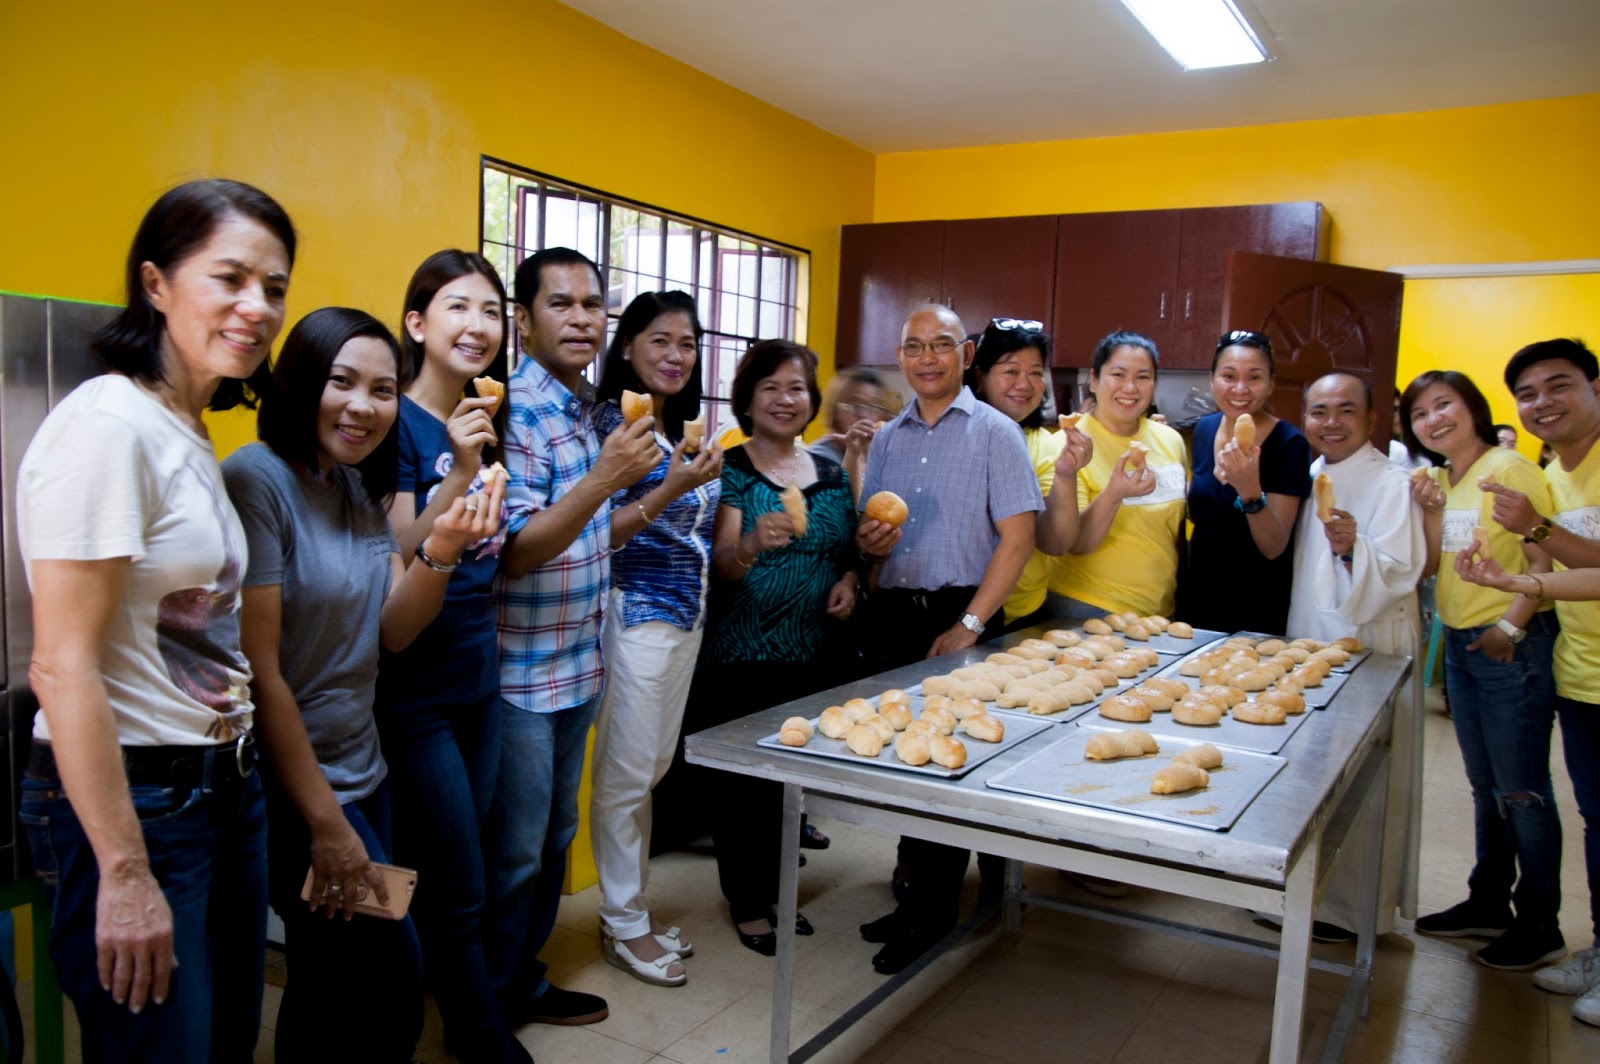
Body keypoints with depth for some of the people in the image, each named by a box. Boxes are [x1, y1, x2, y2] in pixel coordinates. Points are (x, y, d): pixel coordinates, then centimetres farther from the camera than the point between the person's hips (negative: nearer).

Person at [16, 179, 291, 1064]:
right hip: (126, 800, -8)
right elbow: (63, 667, -20)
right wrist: (125, 875, -20)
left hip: (222, 787, 9)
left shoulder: (192, 437, 10)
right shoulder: (108, 425, -17)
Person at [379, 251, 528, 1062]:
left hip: (478, 681, 7)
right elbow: (396, 565, -20)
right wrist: (458, 474, -29)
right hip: (414, 692, -7)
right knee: (459, 894, 5)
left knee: (449, 887, 18)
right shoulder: (398, 424, -13)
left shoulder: (487, 424, 8)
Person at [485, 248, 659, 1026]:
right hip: (521, 671, -8)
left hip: (578, 665, 8)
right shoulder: (516, 411, -18)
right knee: (513, 853, 5)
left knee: (554, 837, 19)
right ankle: (488, 1014, 24)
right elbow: (515, 553, -25)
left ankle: (525, 983, 37)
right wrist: (604, 478, -32)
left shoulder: (587, 411, 8)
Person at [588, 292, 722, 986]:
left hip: (685, 614, 8)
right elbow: (597, 535, -17)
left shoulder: (683, 431, 13)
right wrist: (668, 491, -25)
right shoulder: (612, 424, -10)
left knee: (655, 767, 15)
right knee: (625, 774, 1)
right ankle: (623, 926, 15)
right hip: (635, 611, -8)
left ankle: (633, 904, 28)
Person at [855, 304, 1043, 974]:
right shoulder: (887, 438, 13)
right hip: (894, 613, 5)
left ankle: (934, 914, 10)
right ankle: (915, 887, 23)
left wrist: (970, 625, -15)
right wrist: (869, 541, -6)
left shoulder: (994, 432, -2)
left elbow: (1017, 536, -9)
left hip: (959, 615, -5)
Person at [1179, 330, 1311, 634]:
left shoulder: (1289, 444, -16)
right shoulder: (1204, 429, -1)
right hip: (1197, 597, 5)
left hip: (1257, 610, -5)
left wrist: (1250, 490, -36)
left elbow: (1275, 548, -20)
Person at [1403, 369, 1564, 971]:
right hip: (1459, 645, 8)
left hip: (1511, 647, -8)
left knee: (1521, 791, 1)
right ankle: (1488, 903, 31)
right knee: (1485, 787, 18)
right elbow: (1430, 566, 8)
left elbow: (1546, 560, -16)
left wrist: (1510, 626, -20)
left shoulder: (1508, 469, -13)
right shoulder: (1440, 480, 10)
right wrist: (1431, 512, -5)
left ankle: (1540, 925, 15)